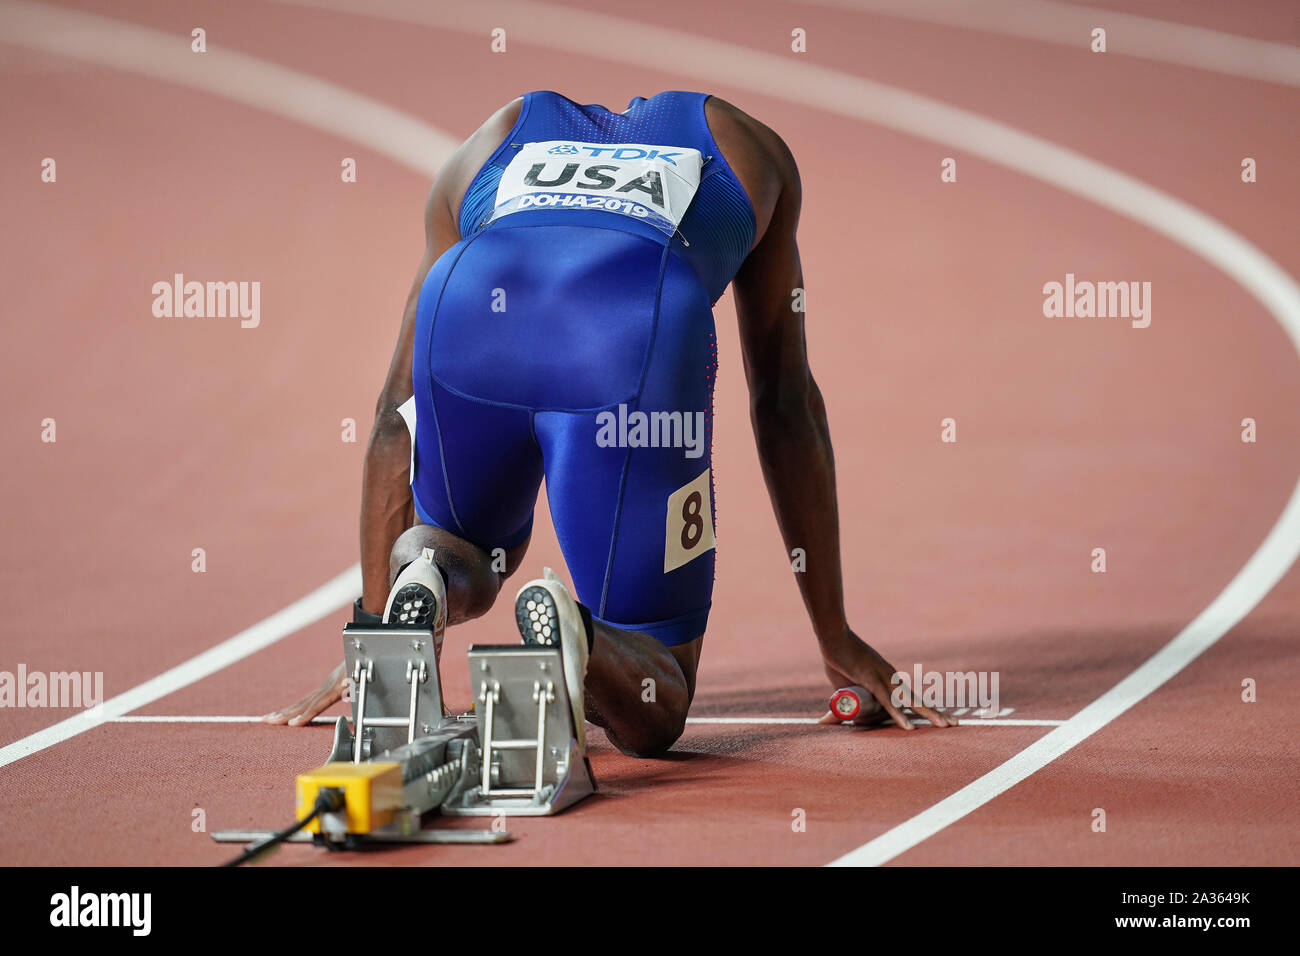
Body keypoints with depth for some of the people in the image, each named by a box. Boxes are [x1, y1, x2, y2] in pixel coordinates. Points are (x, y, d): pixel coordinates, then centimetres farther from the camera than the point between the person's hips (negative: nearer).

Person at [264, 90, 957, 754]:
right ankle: (576, 639, -24)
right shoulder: (749, 147, 40)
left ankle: (427, 580, -3)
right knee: (654, 711, 13)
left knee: (463, 555, 35)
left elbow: (397, 408, 40)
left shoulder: (491, 141, 42)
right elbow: (785, 405, 40)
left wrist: (371, 636, 43)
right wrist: (837, 640, 43)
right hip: (641, 342, -2)